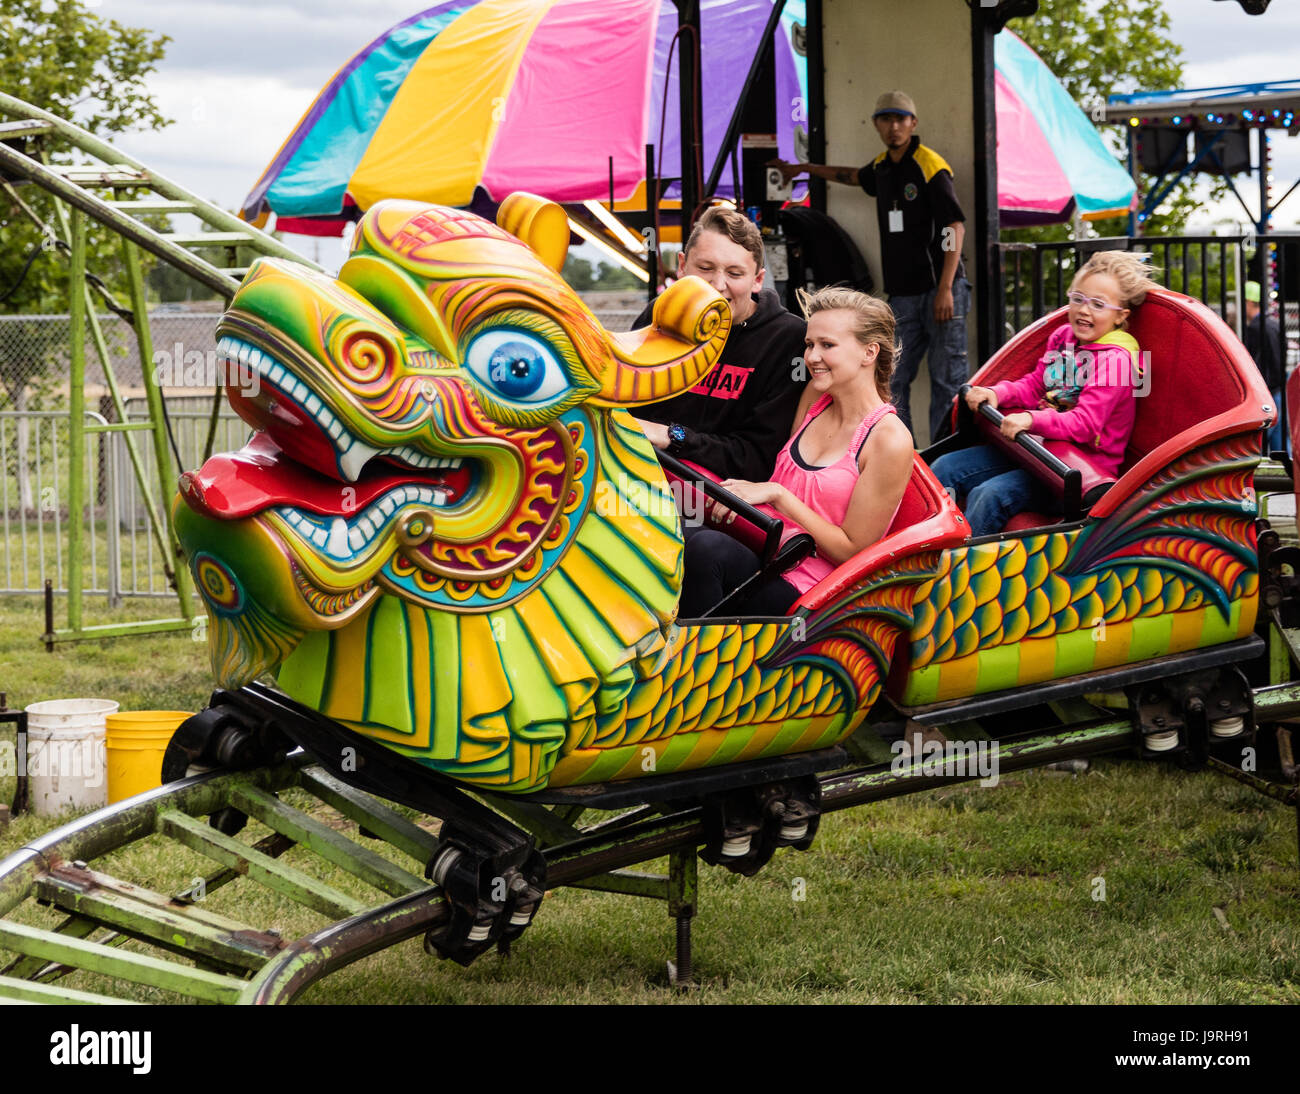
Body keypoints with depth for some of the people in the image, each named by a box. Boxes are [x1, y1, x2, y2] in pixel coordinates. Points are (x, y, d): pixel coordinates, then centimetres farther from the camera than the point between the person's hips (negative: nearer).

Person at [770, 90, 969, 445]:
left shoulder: (930, 166, -8)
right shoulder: (882, 167, 15)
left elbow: (955, 227, -12)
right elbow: (853, 176, 41)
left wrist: (945, 289, -19)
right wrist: (803, 168, 49)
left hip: (939, 289, -7)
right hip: (902, 295, 7)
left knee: (947, 380, -6)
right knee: (893, 380, 3)